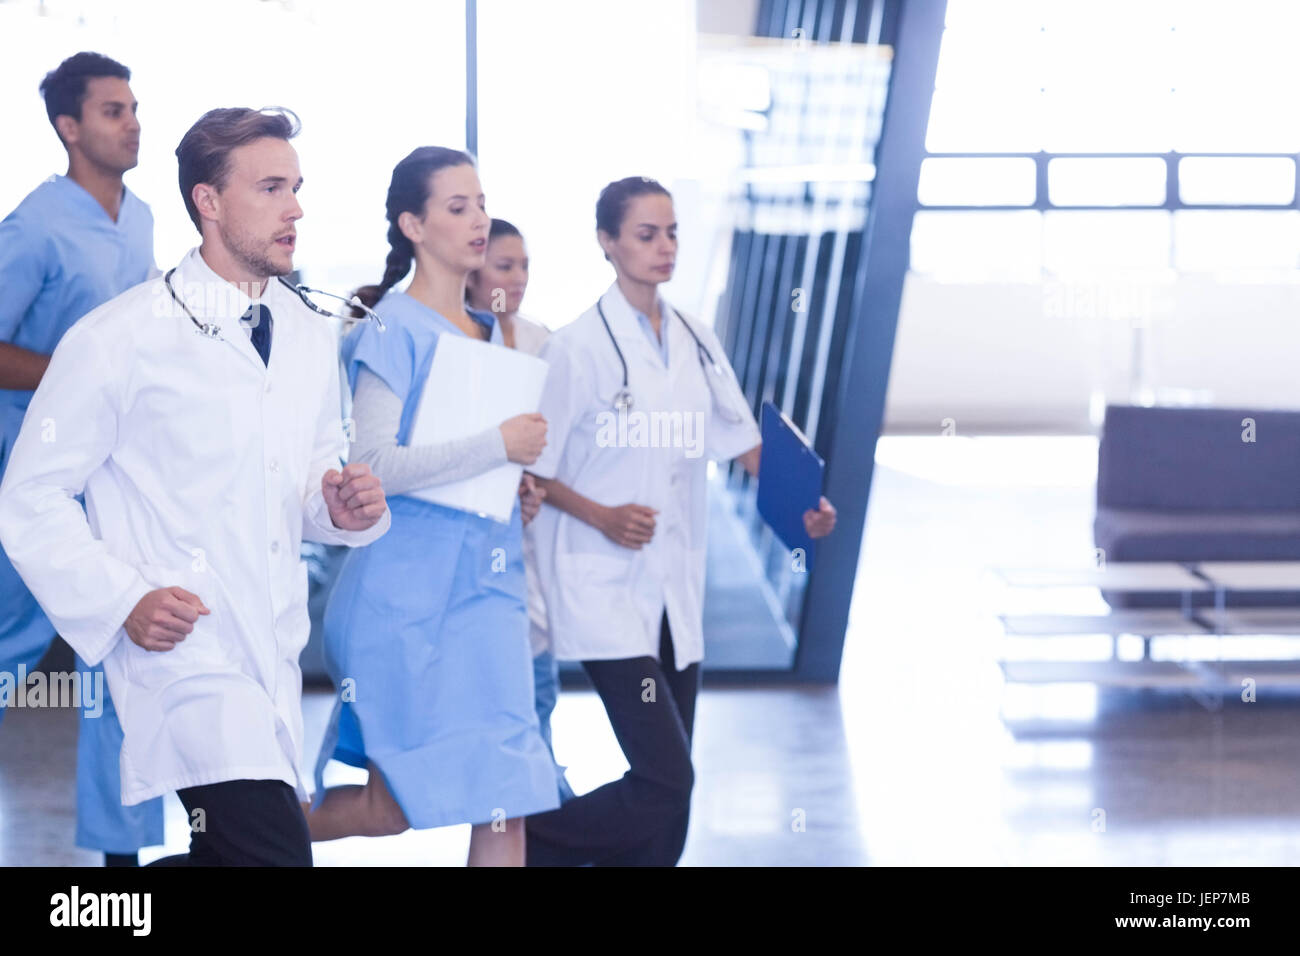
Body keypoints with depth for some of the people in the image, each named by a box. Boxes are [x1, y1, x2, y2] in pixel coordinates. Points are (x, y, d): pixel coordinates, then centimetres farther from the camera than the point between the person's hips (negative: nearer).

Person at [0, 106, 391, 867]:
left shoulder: (312, 339, 12)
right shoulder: (121, 339, -7)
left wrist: (345, 507, 0)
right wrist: (122, 600, -15)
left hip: (276, 655, 7)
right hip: (184, 651, -7)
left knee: (229, 851, 10)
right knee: (272, 845, -22)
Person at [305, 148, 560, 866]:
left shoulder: (489, 333, 15)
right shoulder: (394, 328, -8)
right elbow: (371, 464, -20)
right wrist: (497, 446, -19)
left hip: (486, 583, 7)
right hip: (408, 588, -7)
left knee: (504, 805, -1)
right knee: (396, 805, 0)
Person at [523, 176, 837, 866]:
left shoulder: (697, 343, 12)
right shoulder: (579, 346, -6)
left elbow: (743, 441, 15)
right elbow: (534, 470, -4)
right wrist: (602, 517, -19)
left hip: (677, 588, 7)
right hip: (606, 590, -6)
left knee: (665, 795, 6)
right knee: (665, 781, -14)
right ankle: (527, 842, 6)